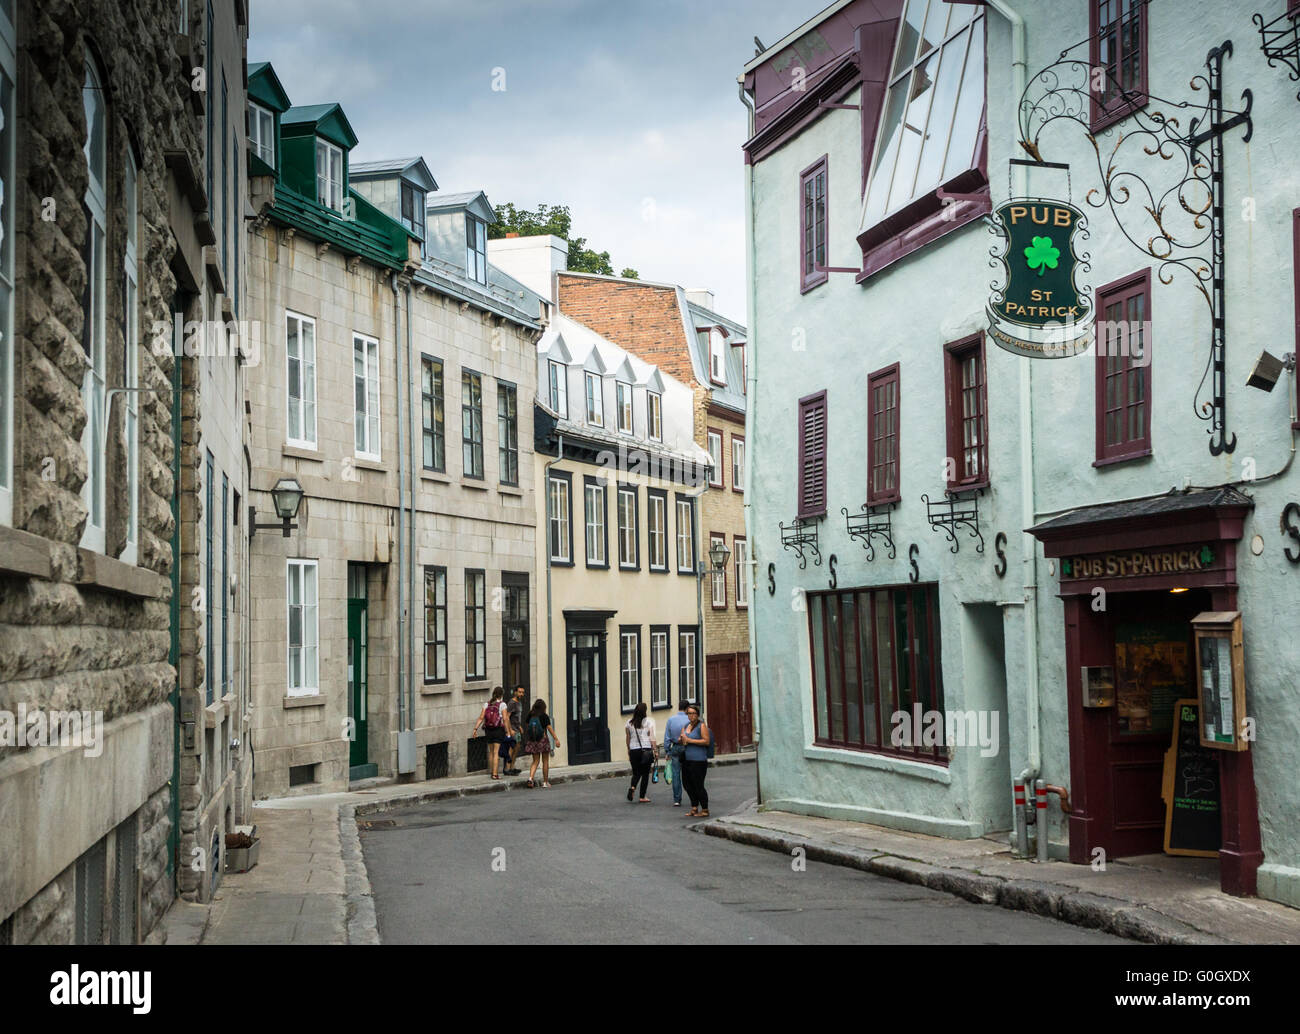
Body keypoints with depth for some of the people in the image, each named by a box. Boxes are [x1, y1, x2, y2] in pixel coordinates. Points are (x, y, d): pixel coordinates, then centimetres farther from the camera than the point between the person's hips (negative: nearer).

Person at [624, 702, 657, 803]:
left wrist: (628, 751, 17)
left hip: (633, 750, 2)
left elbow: (628, 738, 8)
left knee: (636, 773, 15)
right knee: (645, 773, 7)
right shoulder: (648, 721, -4)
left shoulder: (629, 723, 3)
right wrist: (655, 750, -2)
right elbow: (652, 737, -6)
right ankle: (642, 797, 6)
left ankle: (632, 787, -14)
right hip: (646, 749, -2)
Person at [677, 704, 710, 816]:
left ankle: (705, 809, 5)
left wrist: (689, 740, -15)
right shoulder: (686, 726, 17)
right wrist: (681, 739, 0)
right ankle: (694, 808, 24)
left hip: (698, 761, -8)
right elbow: (680, 740, 26)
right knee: (688, 784, 11)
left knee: (698, 786, -6)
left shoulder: (702, 726, -5)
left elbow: (706, 741, -14)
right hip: (686, 760, 8)